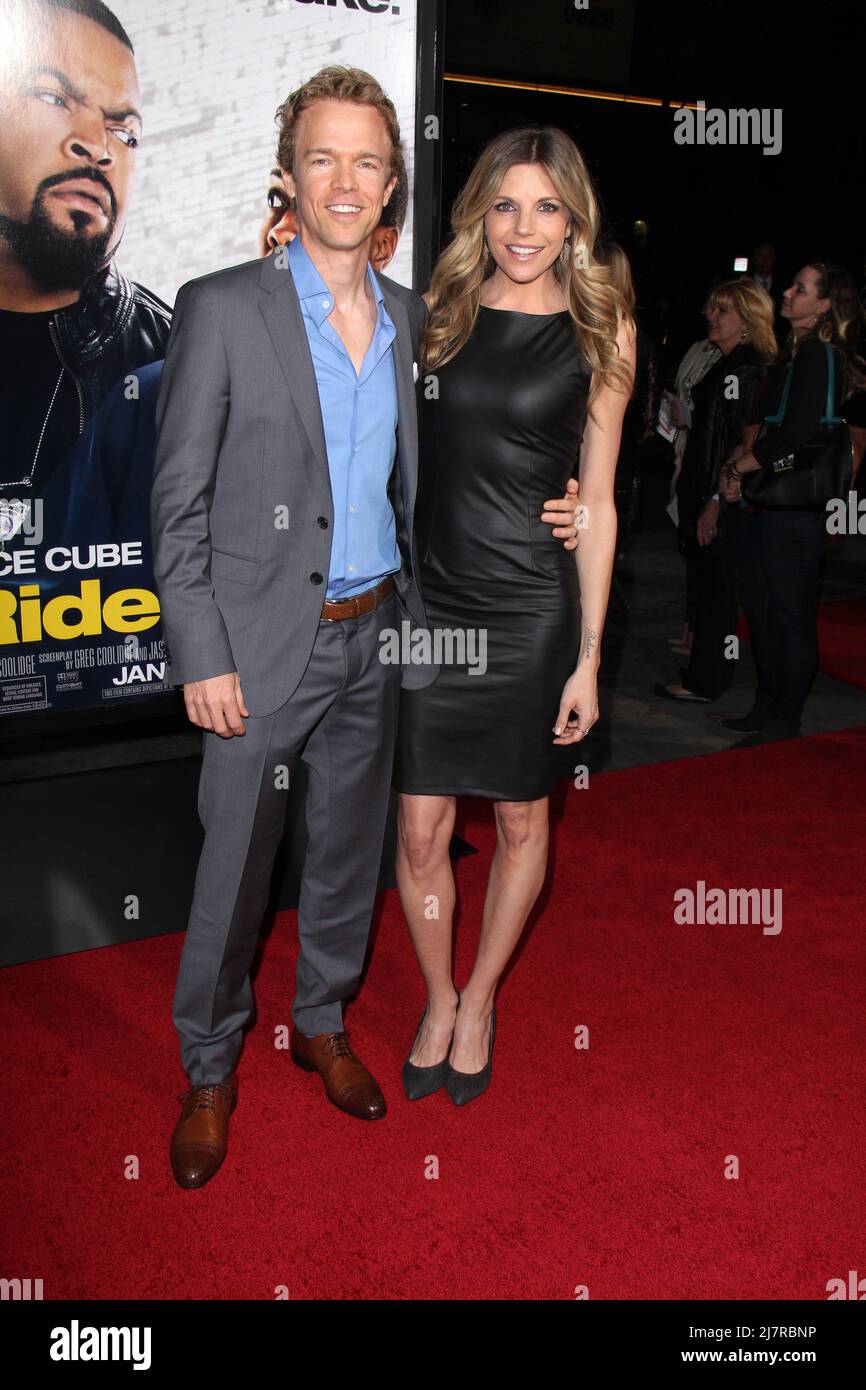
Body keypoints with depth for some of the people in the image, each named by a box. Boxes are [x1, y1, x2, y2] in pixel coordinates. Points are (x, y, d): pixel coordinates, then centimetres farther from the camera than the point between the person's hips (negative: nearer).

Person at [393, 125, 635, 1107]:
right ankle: (438, 999, 29)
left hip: (532, 606, -1)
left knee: (520, 820, 11)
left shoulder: (601, 332, 2)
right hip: (426, 597, 1)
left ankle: (480, 1002, 33)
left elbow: (596, 503, 1)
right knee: (420, 830, 4)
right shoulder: (434, 312, 5)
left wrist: (588, 658, -2)